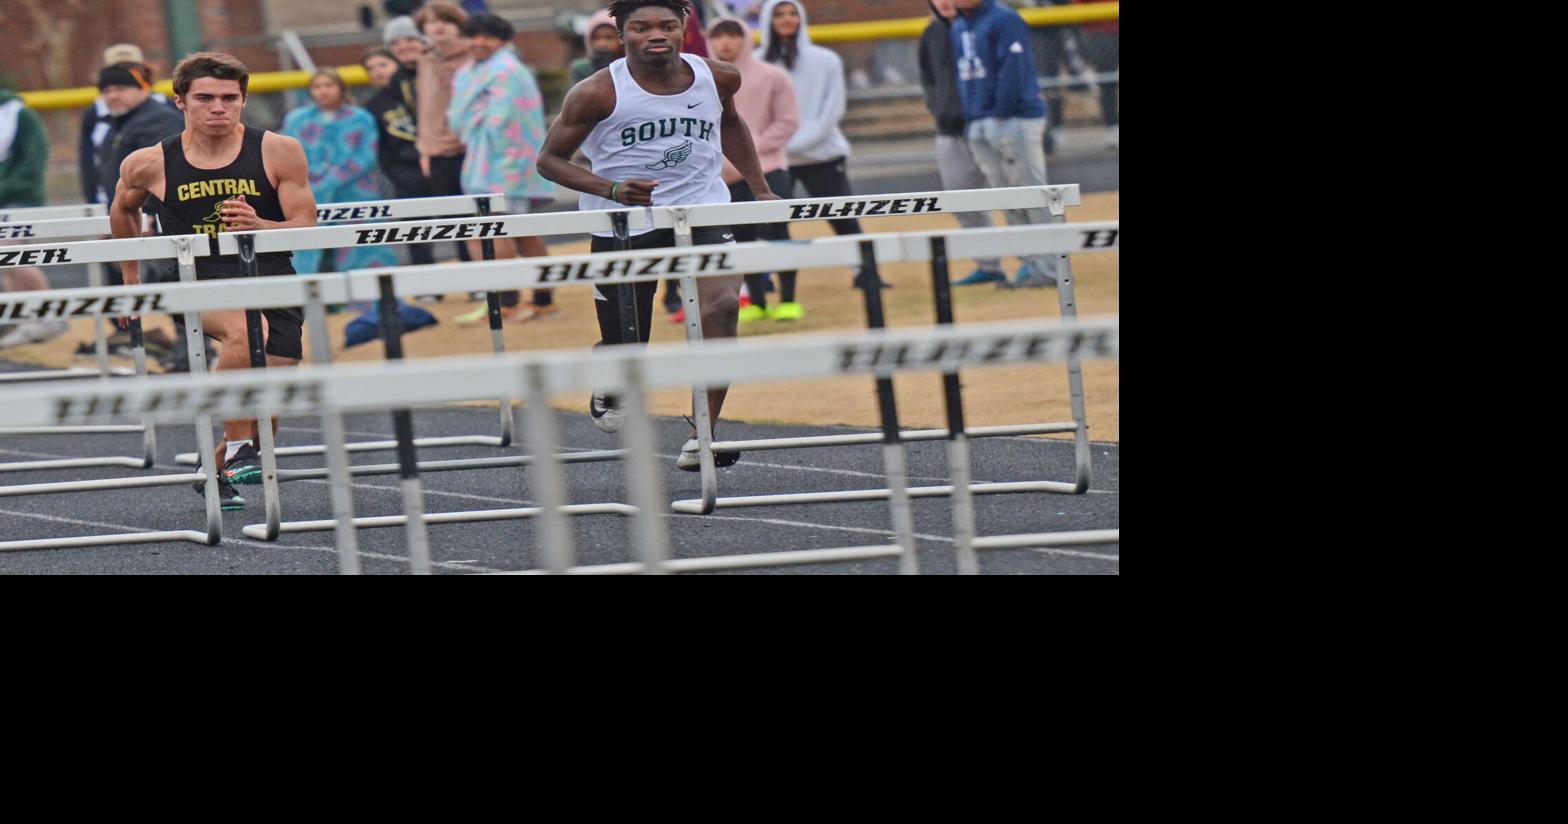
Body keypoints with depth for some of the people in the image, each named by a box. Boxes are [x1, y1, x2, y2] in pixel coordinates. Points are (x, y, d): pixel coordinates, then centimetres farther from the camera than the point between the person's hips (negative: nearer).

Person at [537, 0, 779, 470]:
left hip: (702, 212, 2)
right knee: (625, 350, 4)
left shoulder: (717, 79, -2)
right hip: (624, 225, -2)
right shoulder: (599, 93, -15)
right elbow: (550, 160, -8)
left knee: (722, 304, -26)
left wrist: (759, 188, 17)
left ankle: (701, 440, -24)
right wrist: (611, 189, -23)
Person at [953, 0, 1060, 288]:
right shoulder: (957, 27, 14)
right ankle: (1032, 263, 13)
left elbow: (1014, 70, -17)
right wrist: (969, 118, 9)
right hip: (978, 127, 8)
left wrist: (1003, 111, -18)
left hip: (1013, 120, -8)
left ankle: (1051, 269, -3)